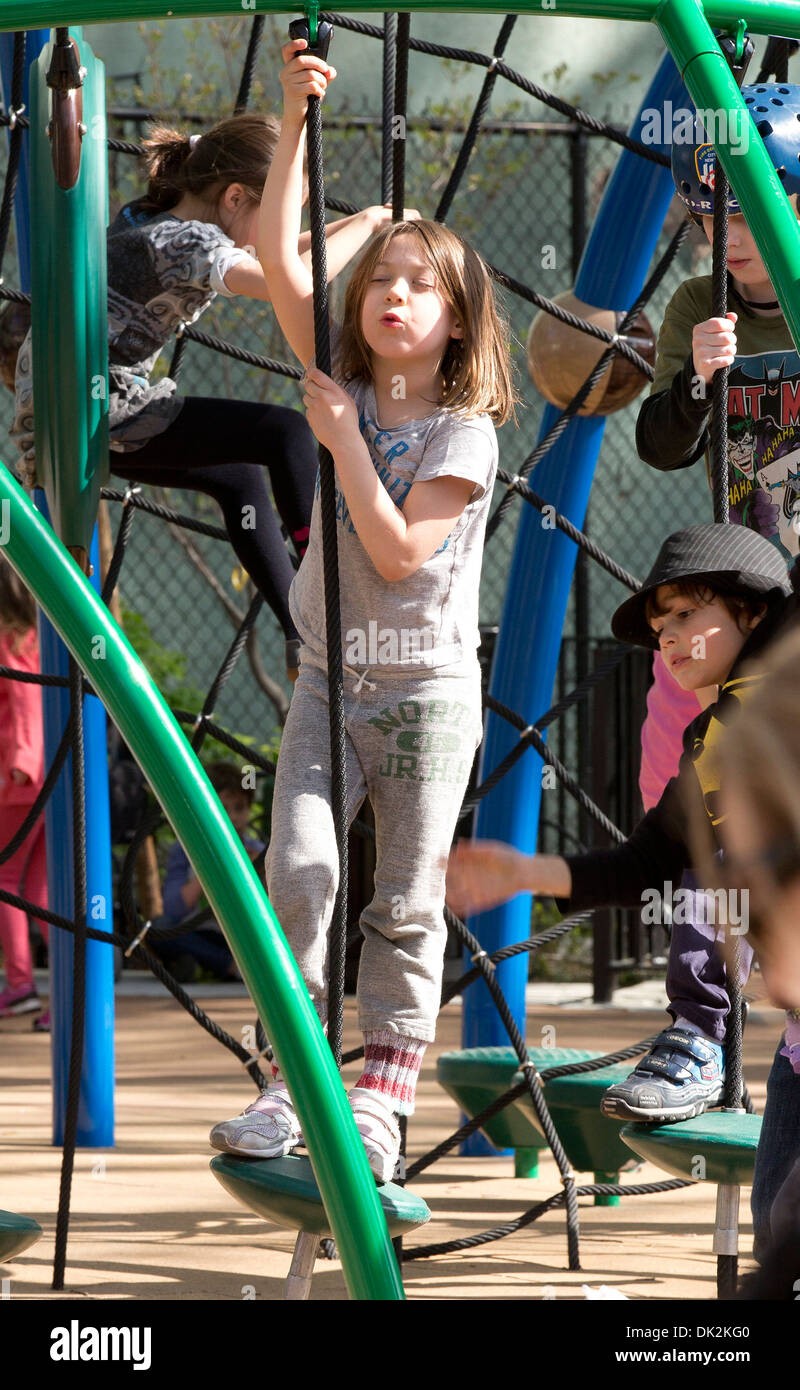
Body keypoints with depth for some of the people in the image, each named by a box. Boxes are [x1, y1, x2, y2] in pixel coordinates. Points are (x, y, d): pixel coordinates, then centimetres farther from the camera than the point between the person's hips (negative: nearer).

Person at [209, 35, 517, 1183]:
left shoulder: (465, 430, -8)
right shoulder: (346, 385, 4)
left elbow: (398, 551, -18)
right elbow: (277, 256, -5)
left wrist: (346, 441, -16)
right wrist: (297, 119, -12)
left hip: (429, 689, -3)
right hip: (332, 678, 3)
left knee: (408, 905, 2)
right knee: (299, 866, -13)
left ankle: (382, 1095, 11)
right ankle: (291, 1081, -7)